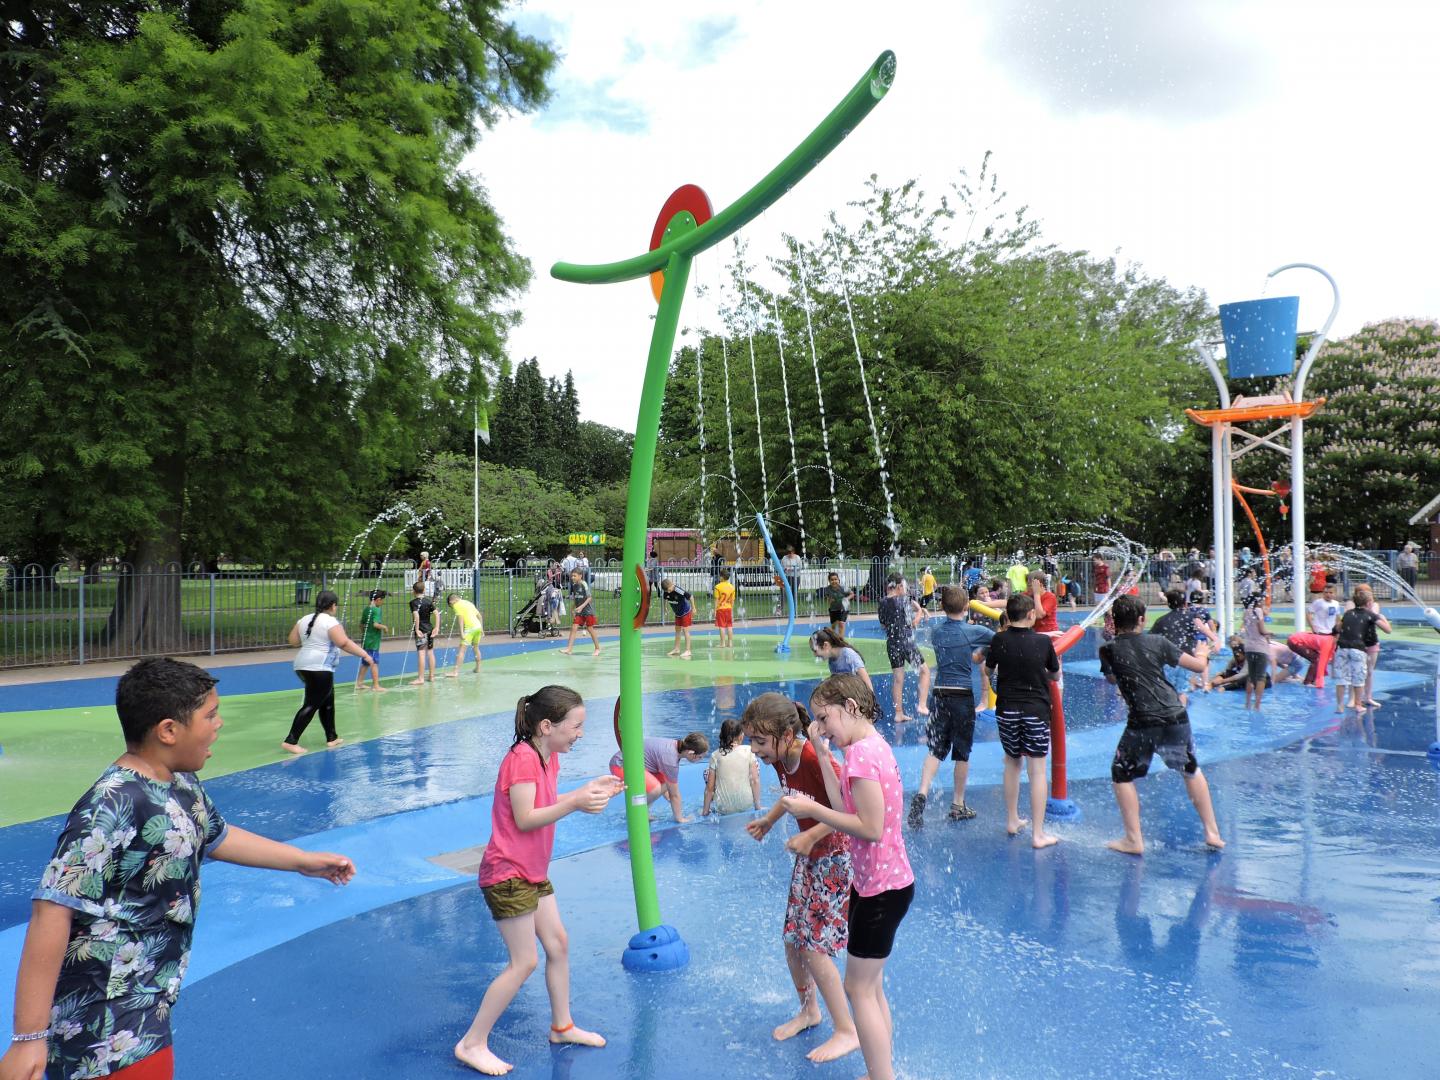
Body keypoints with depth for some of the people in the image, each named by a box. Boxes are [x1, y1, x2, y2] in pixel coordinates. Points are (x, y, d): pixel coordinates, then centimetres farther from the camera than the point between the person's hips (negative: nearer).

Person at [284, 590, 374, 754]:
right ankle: (290, 741, -10)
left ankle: (332, 738, 23)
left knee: (327, 701, 18)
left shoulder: (304, 619, 12)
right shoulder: (330, 622, -11)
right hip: (319, 669, -9)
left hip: (302, 666, 9)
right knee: (311, 705, -6)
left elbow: (293, 640, 16)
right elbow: (344, 643, -19)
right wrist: (364, 655, -15)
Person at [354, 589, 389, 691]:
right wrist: (384, 627, -10)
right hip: (373, 641, -8)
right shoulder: (376, 610, -15)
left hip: (365, 640, 8)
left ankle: (359, 683, 22)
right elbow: (375, 624, -26)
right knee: (374, 663, -5)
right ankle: (377, 686, -2)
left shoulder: (366, 609, 10)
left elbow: (361, 624, 17)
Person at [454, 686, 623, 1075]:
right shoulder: (523, 758, -23)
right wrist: (575, 802, -30)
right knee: (524, 962, -5)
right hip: (508, 874, -10)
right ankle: (472, 1044, 7)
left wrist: (589, 790, 2)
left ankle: (563, 1027, 33)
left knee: (558, 944, 16)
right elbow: (525, 819, -25)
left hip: (533, 873, 10)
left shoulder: (548, 757, 6)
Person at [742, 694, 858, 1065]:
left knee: (814, 947, -5)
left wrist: (810, 836, -29)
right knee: (792, 940, 14)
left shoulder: (815, 759, -31)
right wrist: (769, 820, 6)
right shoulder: (779, 760, -5)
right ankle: (809, 1010, 38)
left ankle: (848, 1031, 12)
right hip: (809, 857, 8)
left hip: (836, 857, -8)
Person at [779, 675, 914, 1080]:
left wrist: (812, 810, -19)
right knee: (871, 987, 19)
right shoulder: (874, 746, 8)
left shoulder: (861, 752, -21)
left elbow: (870, 828, -26)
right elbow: (846, 807, 3)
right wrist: (823, 753, 0)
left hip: (882, 887, -10)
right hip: (884, 881, 10)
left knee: (859, 989, 1)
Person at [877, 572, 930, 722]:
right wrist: (919, 612, 7)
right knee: (925, 670, 13)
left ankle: (899, 714, 12)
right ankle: (922, 705, 4)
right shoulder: (904, 600, -12)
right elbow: (912, 623, -11)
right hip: (906, 641, -5)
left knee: (897, 679, 10)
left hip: (891, 643, 5)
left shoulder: (883, 603, 3)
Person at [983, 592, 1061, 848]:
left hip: (1006, 709, 2)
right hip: (1036, 710, -2)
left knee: (1012, 763, 19)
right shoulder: (1043, 641, -8)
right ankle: (1038, 834, 1)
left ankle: (1012, 821, 30)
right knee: (1037, 770, 1)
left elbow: (988, 671, 8)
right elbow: (1055, 675, 6)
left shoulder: (999, 640, -6)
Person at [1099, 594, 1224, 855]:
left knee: (1121, 775, 13)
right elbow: (1198, 666, 9)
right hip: (1176, 717, 3)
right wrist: (1202, 652, 31)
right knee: (1191, 770, 24)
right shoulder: (1158, 642, 2)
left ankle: (1134, 840, 11)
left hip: (1143, 723, -3)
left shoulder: (1108, 650, -1)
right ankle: (1212, 832, 28)